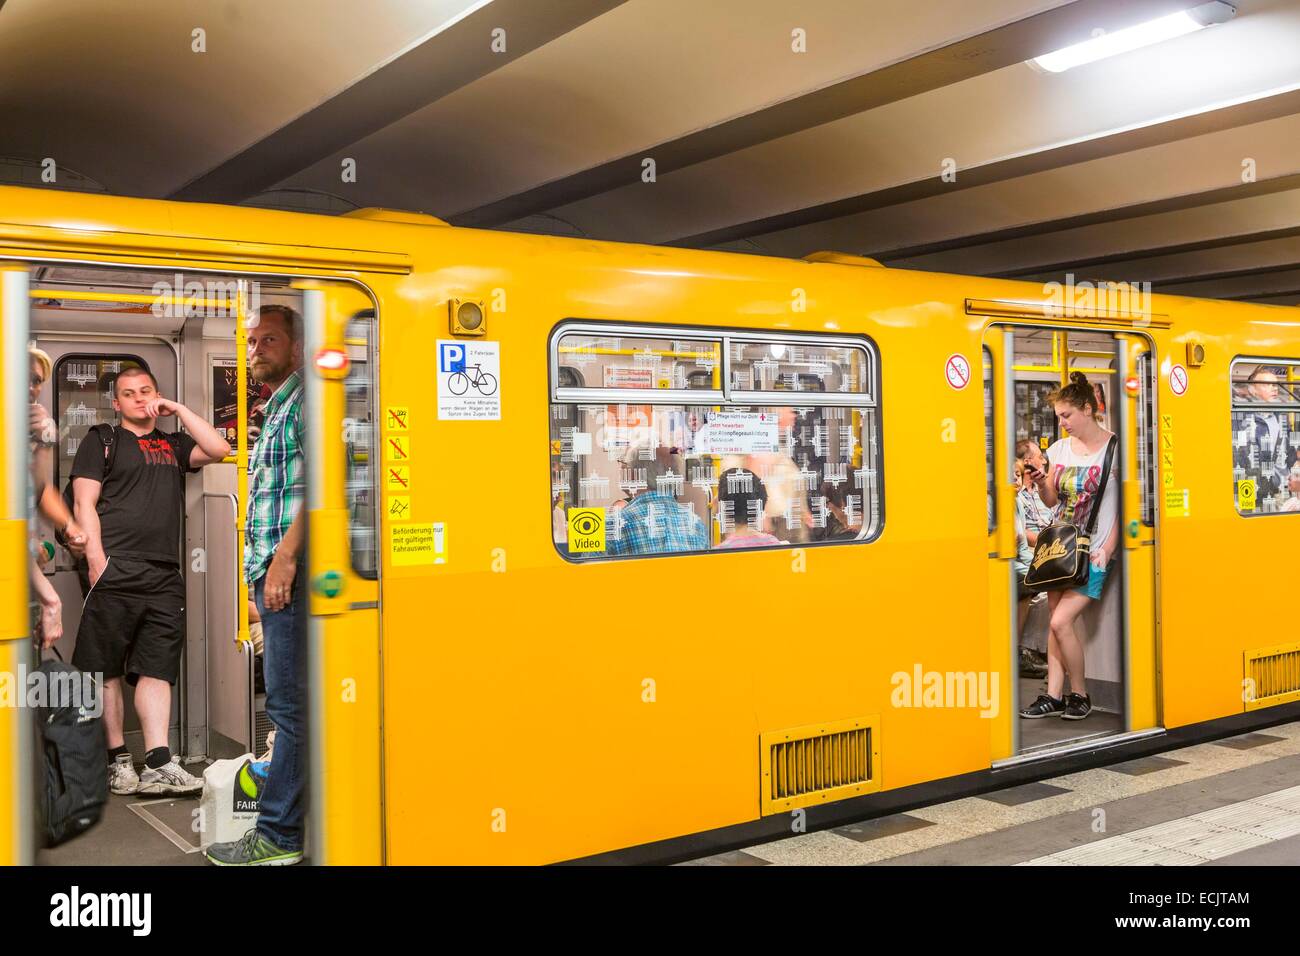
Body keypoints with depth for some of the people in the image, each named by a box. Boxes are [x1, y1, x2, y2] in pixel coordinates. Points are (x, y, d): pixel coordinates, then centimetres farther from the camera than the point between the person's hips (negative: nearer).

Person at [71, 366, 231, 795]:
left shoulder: (173, 445, 22)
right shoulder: (100, 441, 11)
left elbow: (218, 450, 5)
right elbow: (85, 503, 1)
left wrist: (178, 409, 8)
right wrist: (97, 561, -11)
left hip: (165, 578, 3)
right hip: (116, 573, -3)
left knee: (157, 670, -1)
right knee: (105, 670, -1)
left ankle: (159, 766, -5)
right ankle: (118, 760, 8)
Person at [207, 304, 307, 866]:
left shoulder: (304, 402, -6)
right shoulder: (274, 414, 24)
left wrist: (285, 556, -22)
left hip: (292, 569, -10)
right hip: (272, 574, 10)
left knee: (289, 704, -7)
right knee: (287, 703, 14)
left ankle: (278, 837, -4)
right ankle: (296, 814, 22)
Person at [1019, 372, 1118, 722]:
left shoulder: (1114, 449, -8)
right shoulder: (1060, 449, 9)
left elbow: (1122, 508, -7)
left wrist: (1106, 549, -14)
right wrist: (1040, 484, -5)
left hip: (1093, 552, -6)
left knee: (1061, 621, -13)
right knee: (1055, 620, 5)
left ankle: (1080, 694, 5)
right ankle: (1054, 696, 12)